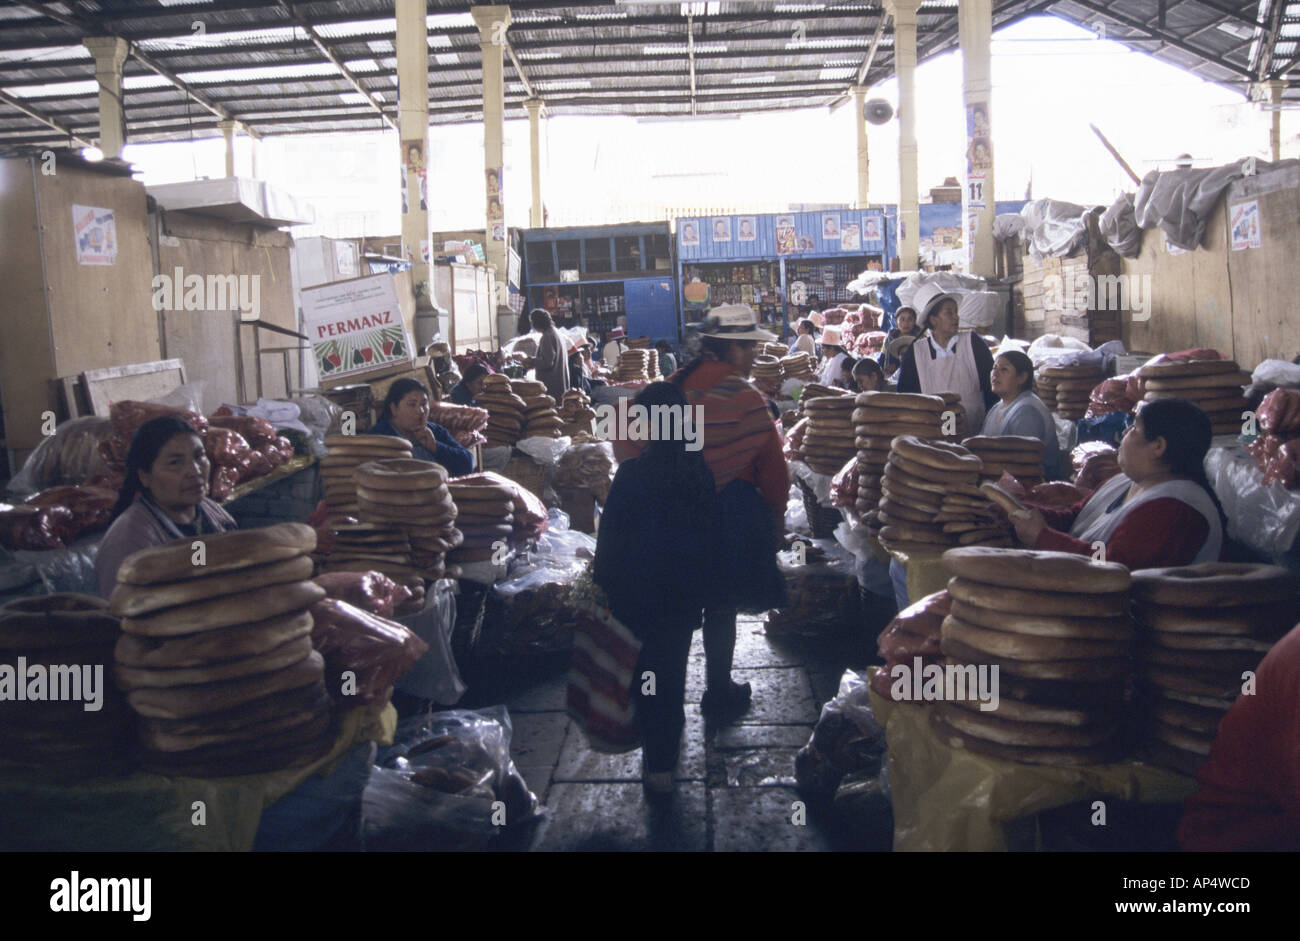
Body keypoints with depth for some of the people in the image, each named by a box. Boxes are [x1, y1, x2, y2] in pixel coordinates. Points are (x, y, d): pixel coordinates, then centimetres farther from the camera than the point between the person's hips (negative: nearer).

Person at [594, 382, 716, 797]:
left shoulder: (632, 473, -19)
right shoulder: (701, 470, -6)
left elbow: (610, 538, -13)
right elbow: (709, 533, 3)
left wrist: (602, 585, -1)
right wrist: (700, 588, 13)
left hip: (639, 594, -4)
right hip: (686, 592, 4)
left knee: (646, 673, 10)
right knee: (673, 669, 20)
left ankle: (659, 764, 16)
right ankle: (668, 747, 36)